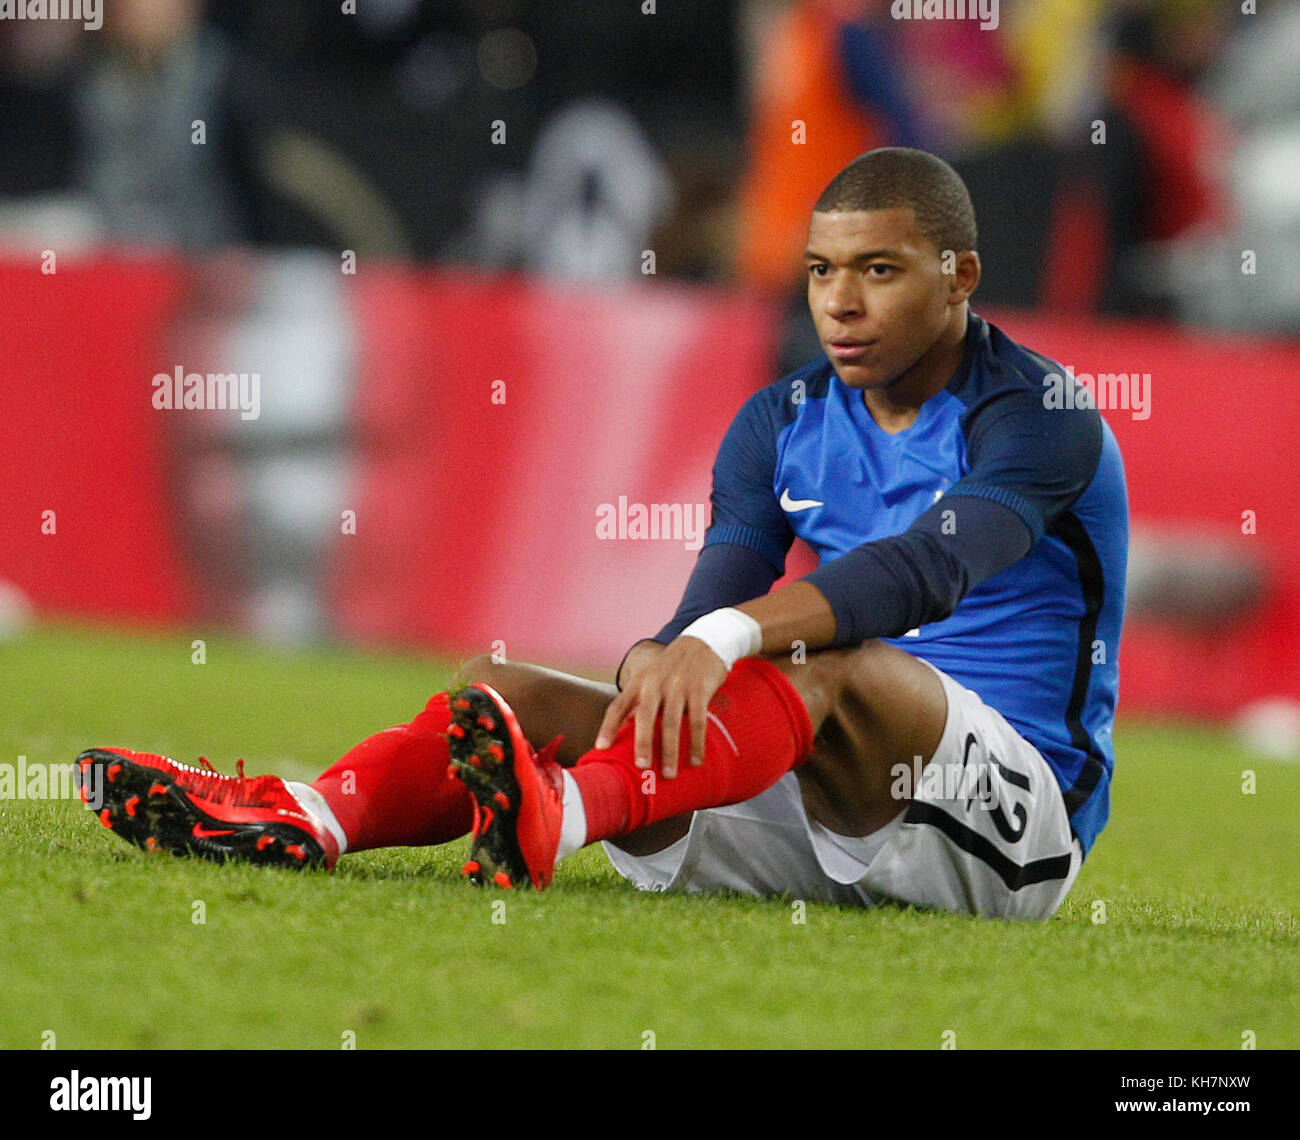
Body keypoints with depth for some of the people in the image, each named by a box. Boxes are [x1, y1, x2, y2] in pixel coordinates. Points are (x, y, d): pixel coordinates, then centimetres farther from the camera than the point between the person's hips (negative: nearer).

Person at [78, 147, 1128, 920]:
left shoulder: (1040, 418, -10)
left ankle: (558, 815, -62)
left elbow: (932, 565, -29)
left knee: (832, 664, -38)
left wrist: (728, 635, -42)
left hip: (1020, 804, -6)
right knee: (504, 693, -9)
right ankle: (302, 819, -36)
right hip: (811, 804, 7)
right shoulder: (785, 423, 12)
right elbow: (715, 603, 1)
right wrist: (659, 661, -25)